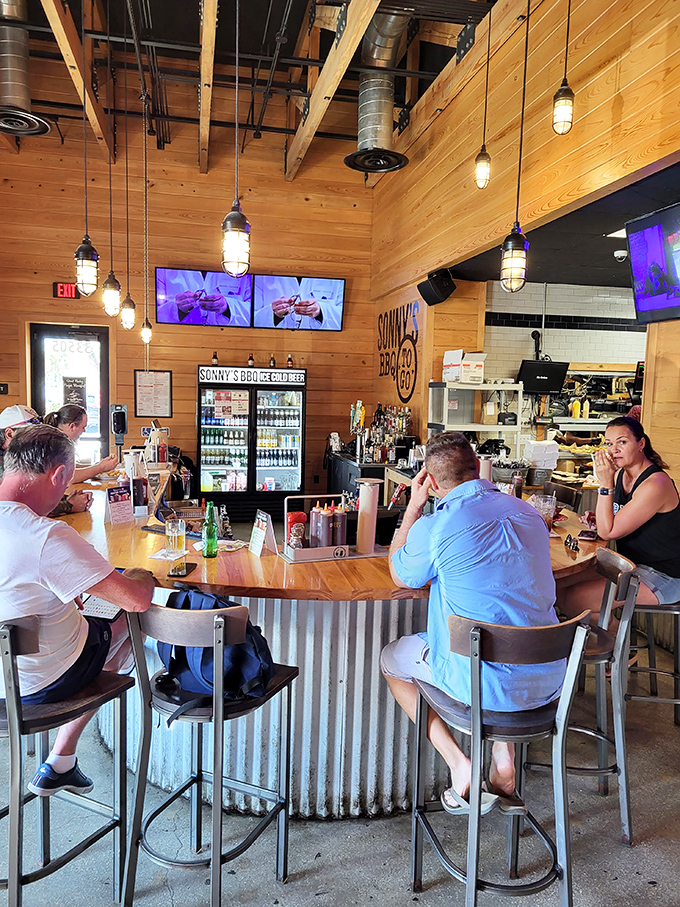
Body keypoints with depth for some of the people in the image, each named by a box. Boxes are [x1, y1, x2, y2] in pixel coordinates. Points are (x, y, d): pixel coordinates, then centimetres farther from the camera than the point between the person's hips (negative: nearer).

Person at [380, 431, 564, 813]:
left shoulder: (434, 527, -16)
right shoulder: (527, 512, 2)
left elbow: (400, 575, 6)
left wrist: (415, 506, 9)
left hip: (489, 685, -5)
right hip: (549, 680, 6)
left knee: (390, 658, 20)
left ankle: (461, 767, 13)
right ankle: (504, 757, 27)